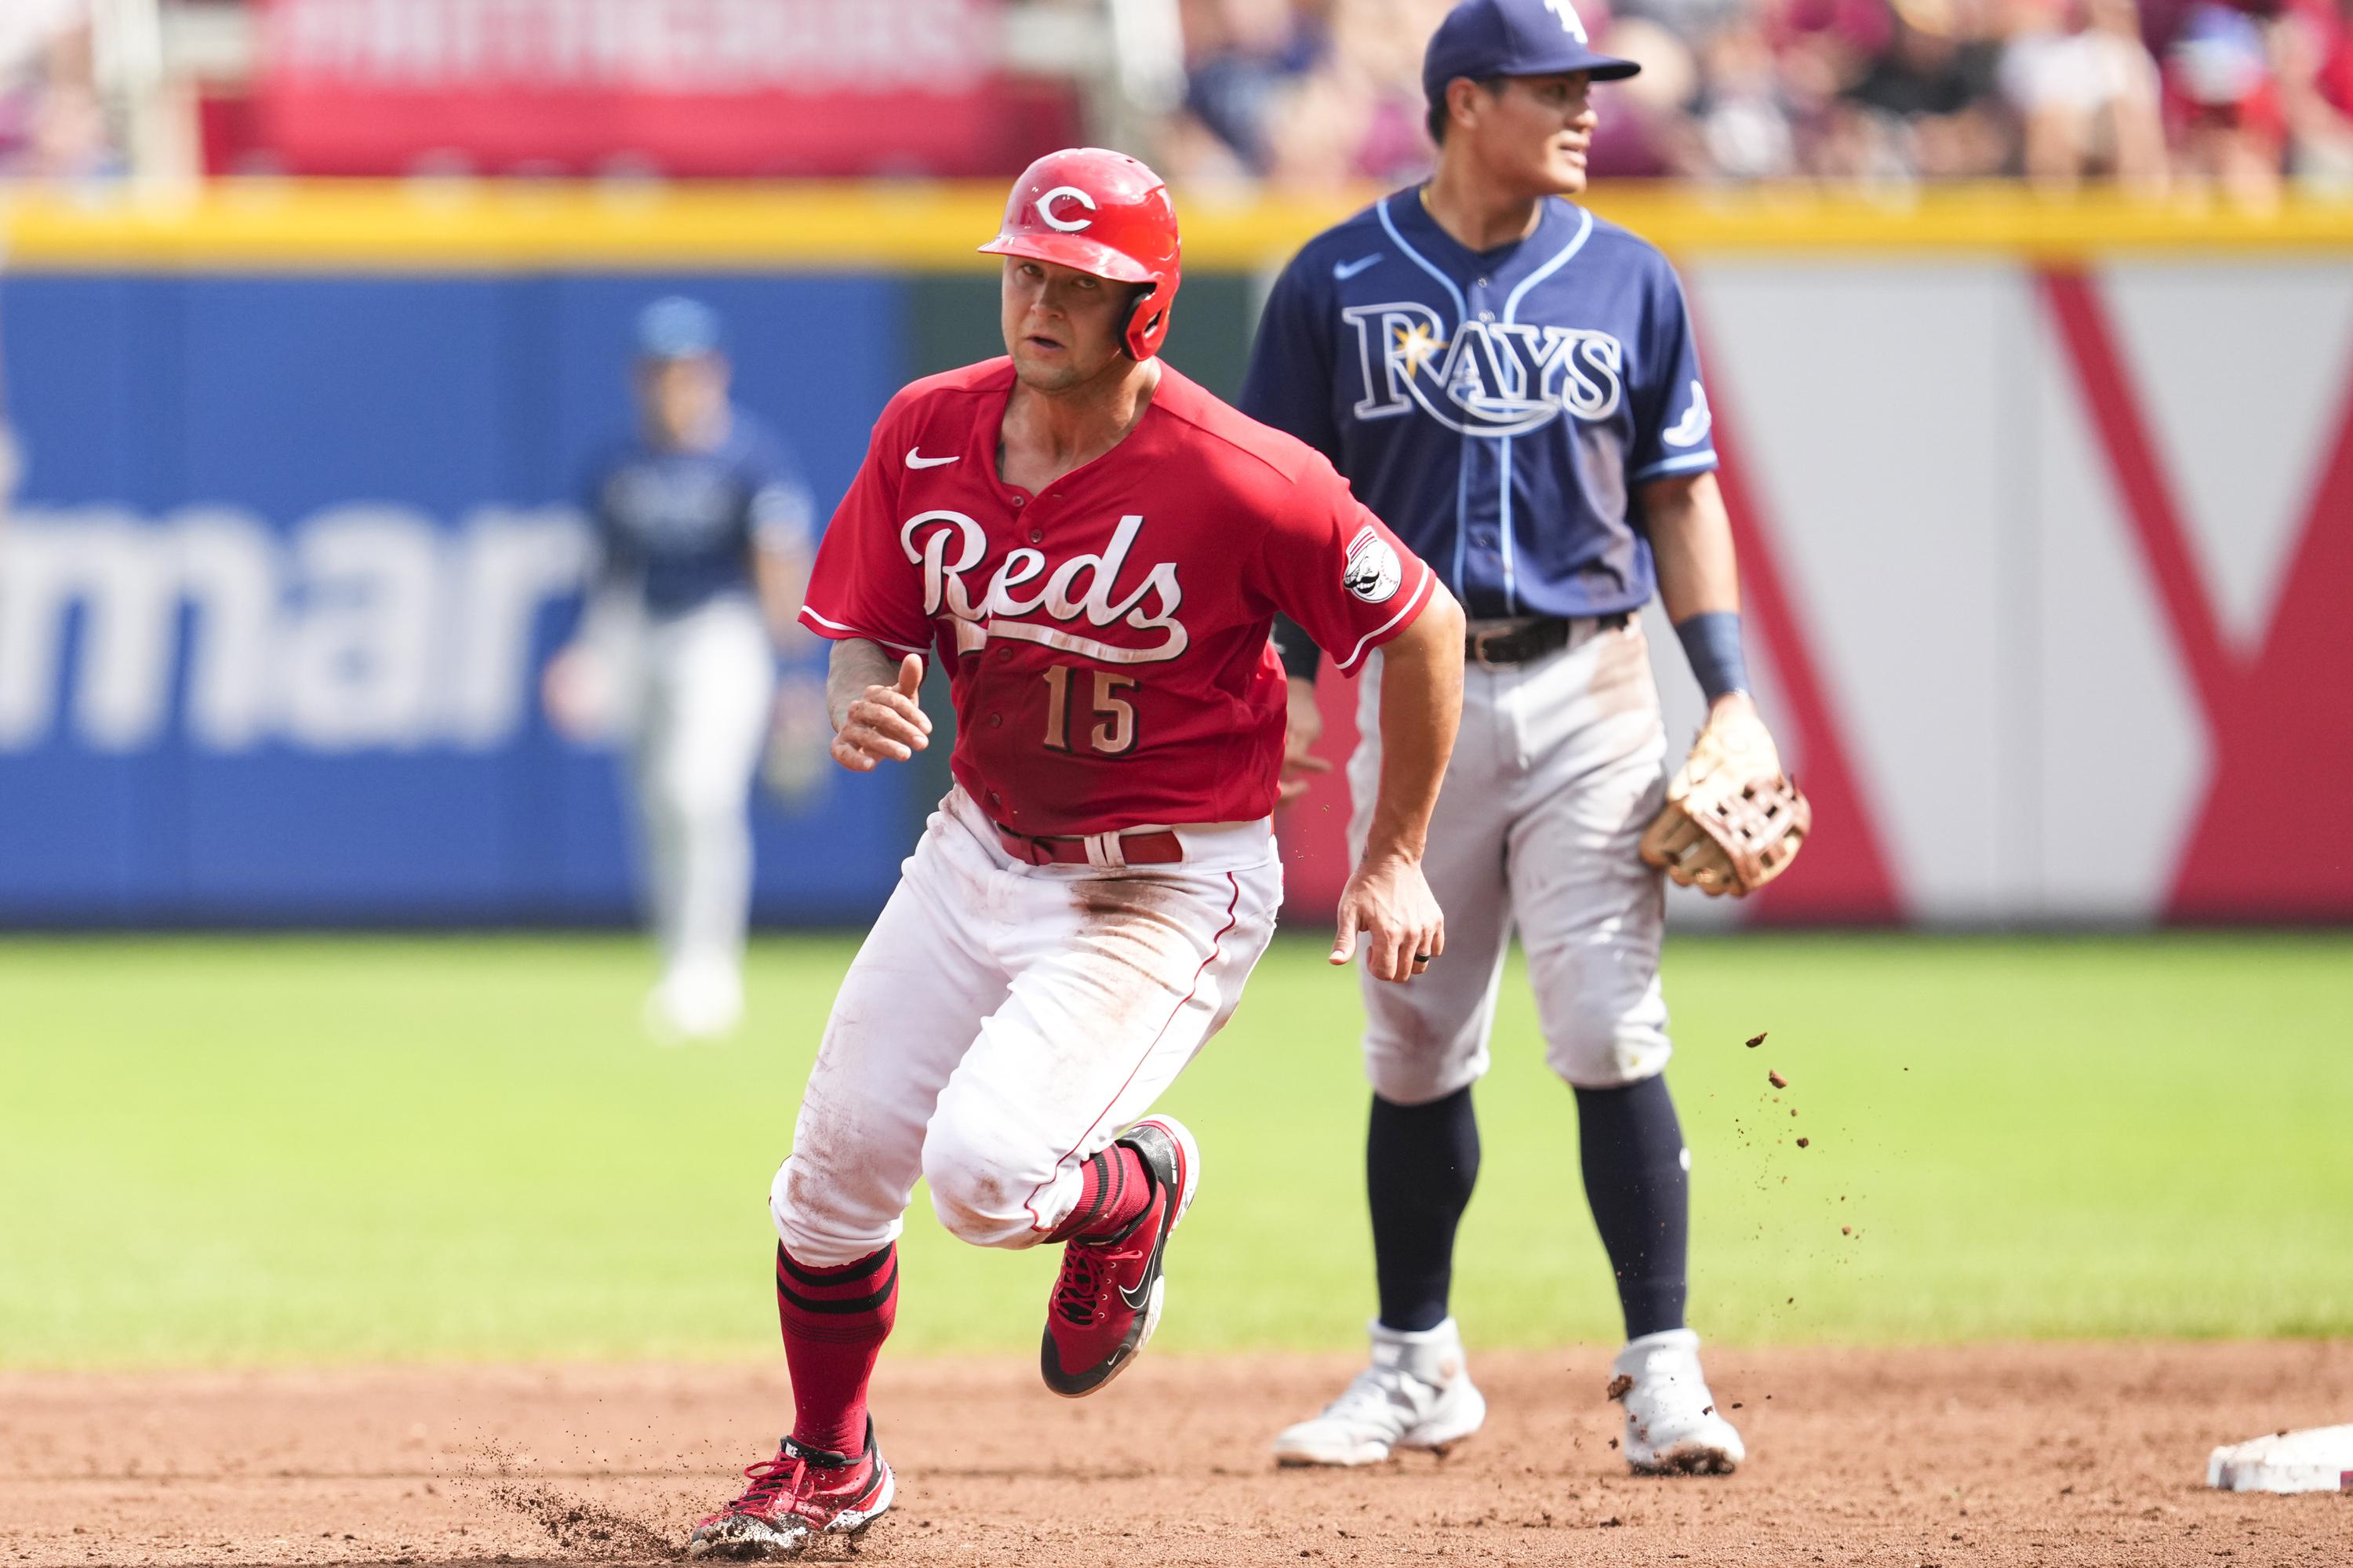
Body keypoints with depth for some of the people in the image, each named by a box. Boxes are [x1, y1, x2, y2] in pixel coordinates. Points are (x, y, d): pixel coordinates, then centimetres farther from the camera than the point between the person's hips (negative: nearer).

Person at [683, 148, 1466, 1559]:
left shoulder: (1235, 478, -22)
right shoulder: (929, 435, -6)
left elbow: (1425, 626, -12)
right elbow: (864, 630, 6)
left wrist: (1396, 860, -7)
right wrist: (862, 702, -19)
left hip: (1167, 894, -6)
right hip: (983, 852, 6)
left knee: (982, 1172, -23)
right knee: (838, 1166, 7)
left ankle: (1133, 1192, 14)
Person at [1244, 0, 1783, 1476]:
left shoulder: (1628, 282, 6)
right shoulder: (1339, 282, 2)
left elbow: (1681, 494, 9)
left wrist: (1729, 689, 0)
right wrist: (1287, 670, -6)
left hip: (1589, 690, 0)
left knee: (1612, 1034, -9)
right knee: (1414, 1049, 8)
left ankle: (1664, 1370, -8)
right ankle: (1418, 1367, 21)